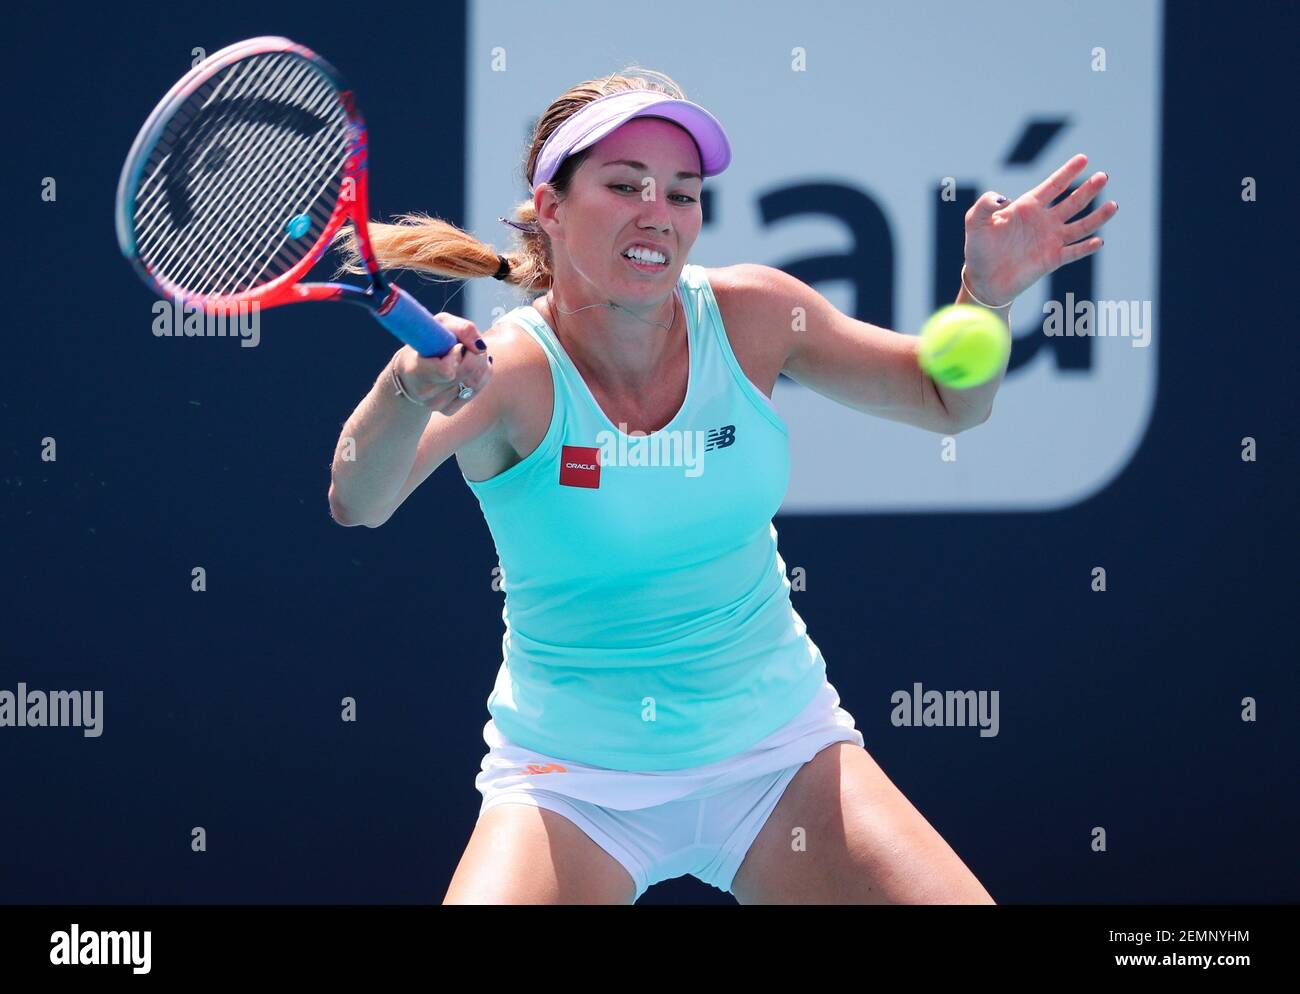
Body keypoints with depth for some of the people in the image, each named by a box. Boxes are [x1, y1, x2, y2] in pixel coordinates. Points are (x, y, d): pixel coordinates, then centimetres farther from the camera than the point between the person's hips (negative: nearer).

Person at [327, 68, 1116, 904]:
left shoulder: (749, 315, -8)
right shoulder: (512, 368, -19)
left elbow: (947, 401, 6)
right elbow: (359, 504, -37)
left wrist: (987, 295, -15)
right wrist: (407, 390, -58)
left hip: (780, 750, 3)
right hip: (573, 785, -3)